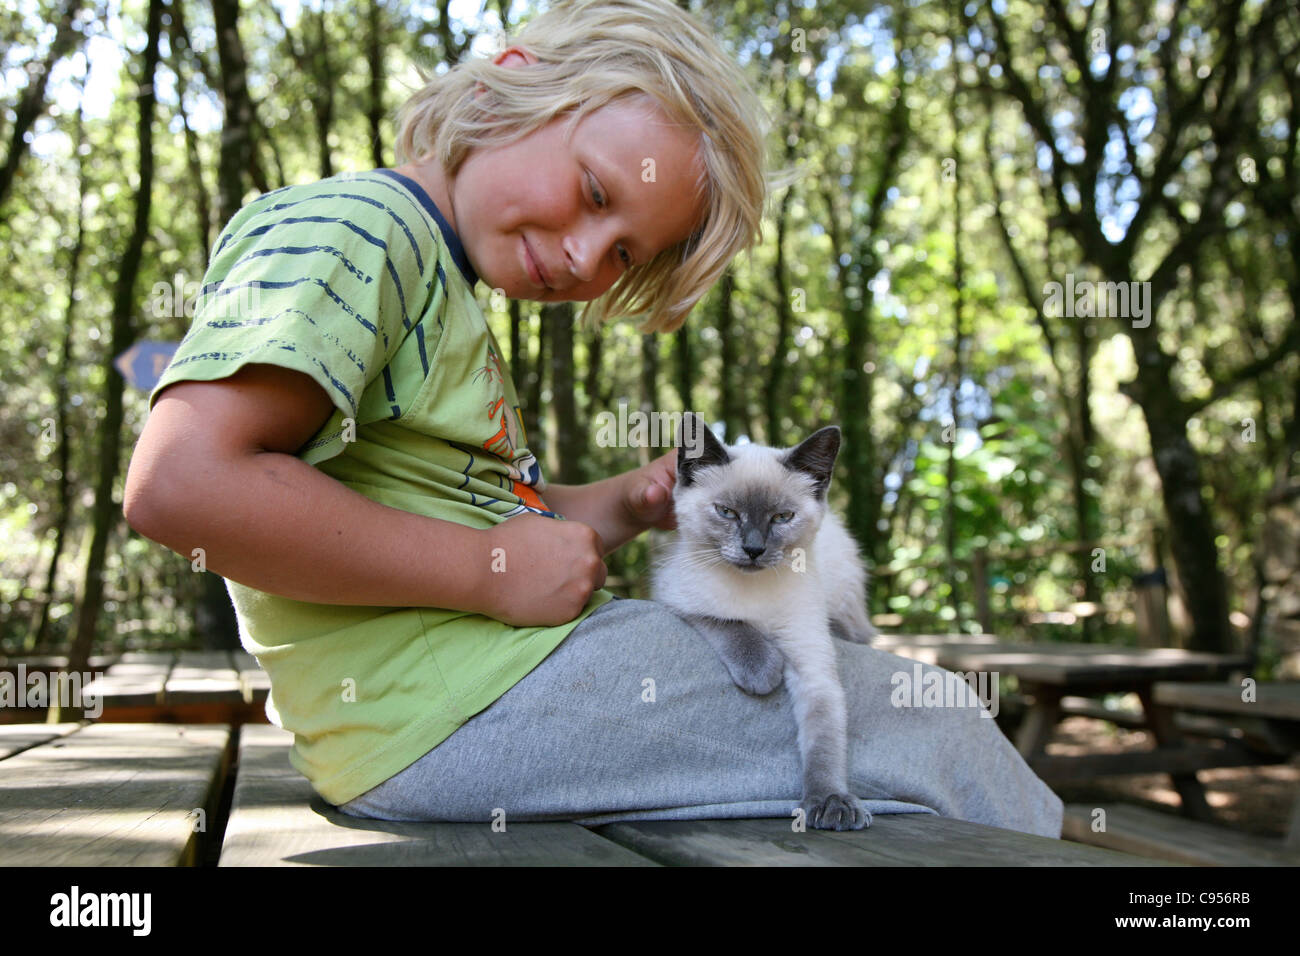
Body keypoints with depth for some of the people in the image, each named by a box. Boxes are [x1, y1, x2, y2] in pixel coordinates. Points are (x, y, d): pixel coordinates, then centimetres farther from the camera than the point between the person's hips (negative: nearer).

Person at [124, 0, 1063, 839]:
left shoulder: (443, 284, 18)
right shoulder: (350, 227, -12)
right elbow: (180, 484, -26)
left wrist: (628, 504, 2)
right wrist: (493, 569, -21)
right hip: (456, 709, -10)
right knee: (934, 736, -3)